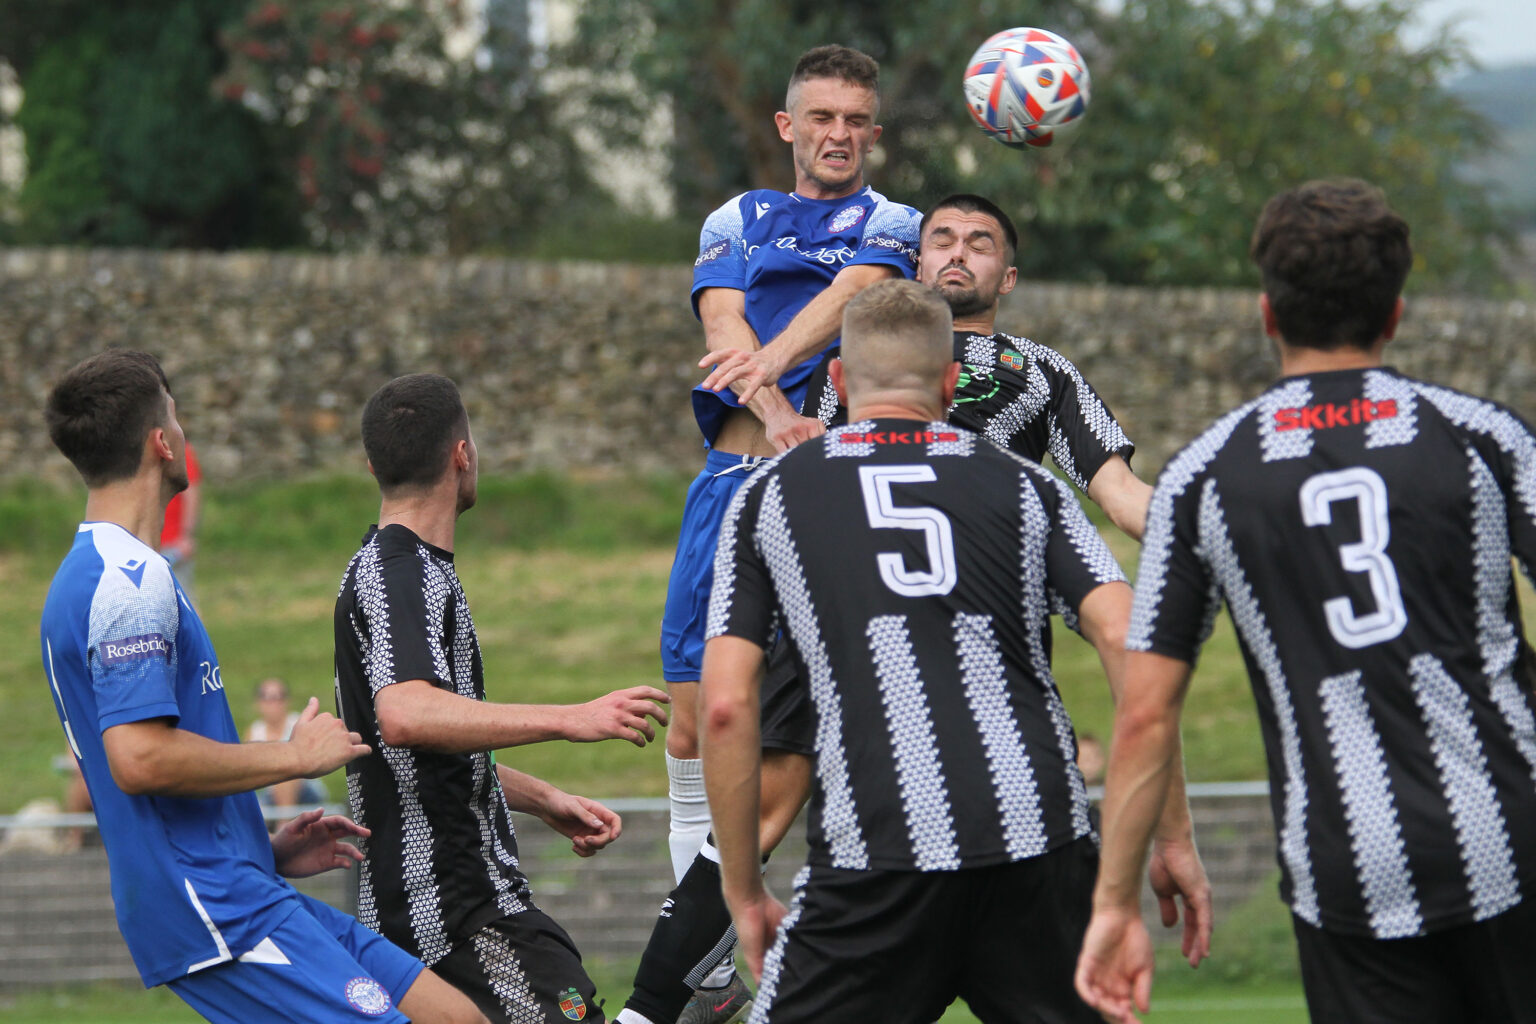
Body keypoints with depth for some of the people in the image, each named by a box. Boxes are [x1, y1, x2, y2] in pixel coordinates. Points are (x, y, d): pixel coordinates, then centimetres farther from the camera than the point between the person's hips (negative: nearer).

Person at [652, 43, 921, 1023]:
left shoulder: (889, 224, 10)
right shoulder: (736, 222, 19)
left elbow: (845, 298, -11)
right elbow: (724, 326, 1)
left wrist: (768, 364, -32)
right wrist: (775, 412, -20)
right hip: (734, 474, 4)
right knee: (695, 723, 0)